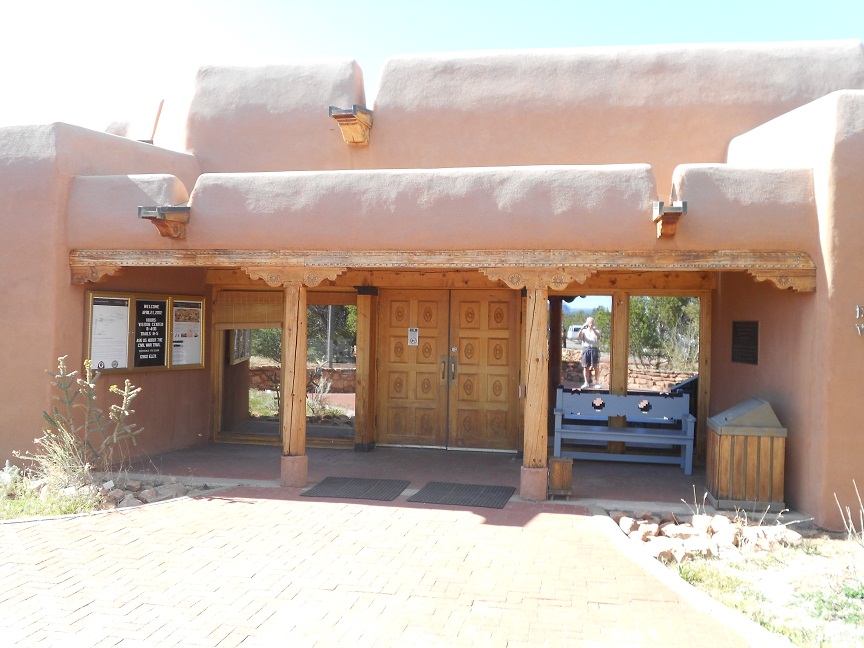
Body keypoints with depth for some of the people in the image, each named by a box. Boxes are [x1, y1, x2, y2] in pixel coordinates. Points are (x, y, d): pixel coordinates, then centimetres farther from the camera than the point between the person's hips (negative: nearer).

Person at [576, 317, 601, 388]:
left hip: (594, 349, -1)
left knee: (596, 366, -3)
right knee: (586, 366, 0)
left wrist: (592, 329, -25)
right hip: (586, 349, 1)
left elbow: (598, 336, -11)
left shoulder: (596, 330, 12)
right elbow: (578, 337, -3)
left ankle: (597, 382, 1)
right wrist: (582, 328, -15)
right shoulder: (584, 331, 15)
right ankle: (586, 383, 5)